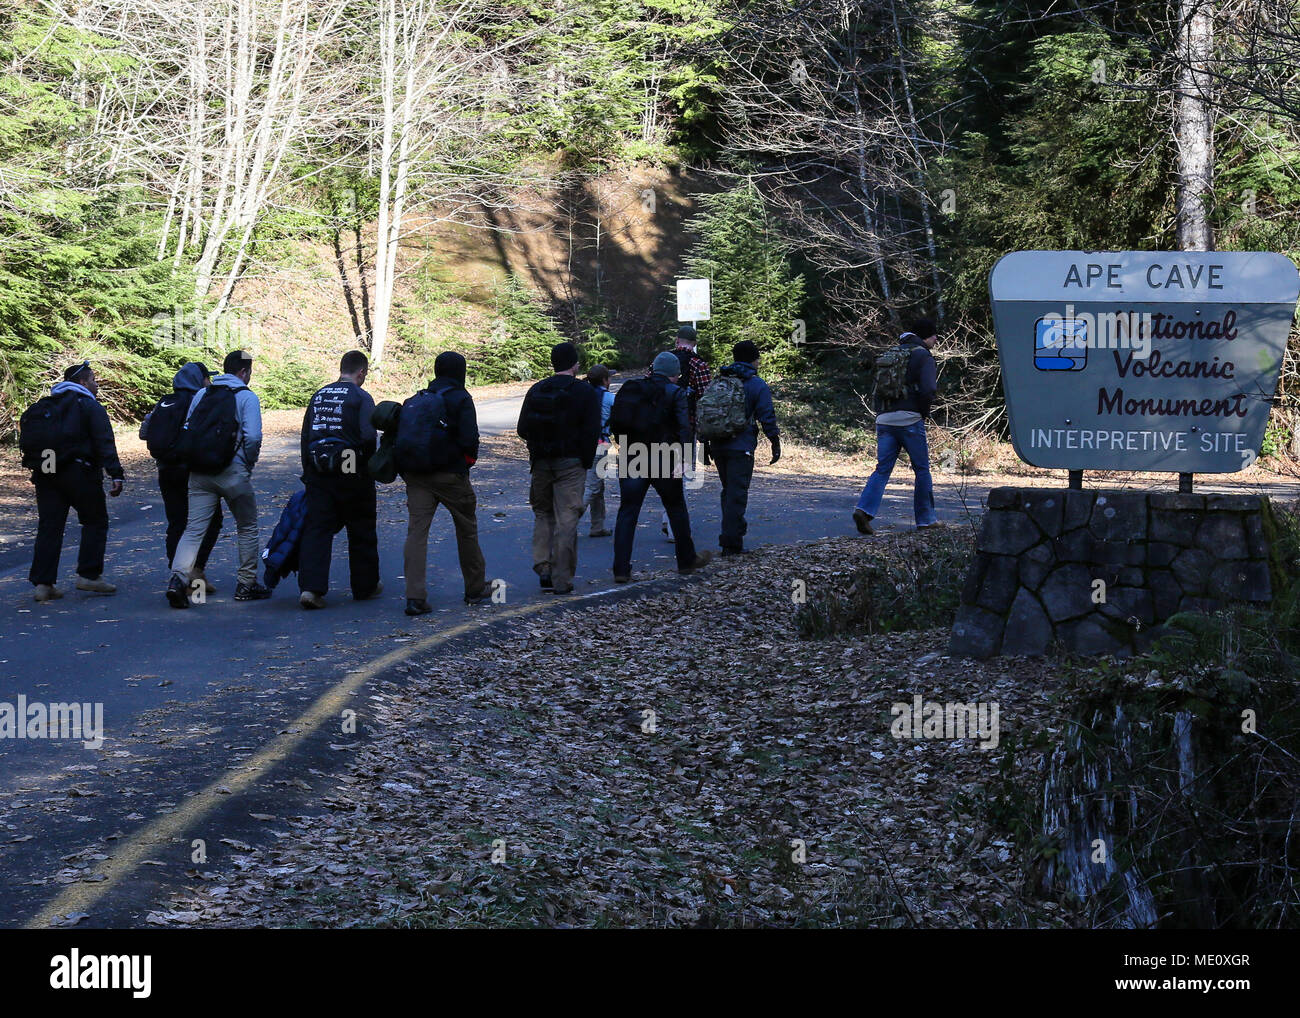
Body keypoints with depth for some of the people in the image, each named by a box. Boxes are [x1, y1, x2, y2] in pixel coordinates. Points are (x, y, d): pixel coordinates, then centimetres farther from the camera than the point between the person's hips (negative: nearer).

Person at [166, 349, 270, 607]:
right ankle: (246, 584, 18)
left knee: (193, 529, 0)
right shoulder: (246, 397, -3)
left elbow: (187, 431, 9)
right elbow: (253, 436, -14)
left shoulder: (201, 395, 12)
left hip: (199, 473, 4)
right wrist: (249, 463, 1)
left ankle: (178, 578, -19)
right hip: (233, 474, -4)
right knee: (247, 527, 14)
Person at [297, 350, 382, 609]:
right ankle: (365, 586, 21)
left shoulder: (319, 396, 11)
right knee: (361, 531, 10)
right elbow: (368, 437, -17)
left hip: (319, 473, 4)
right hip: (352, 476, -4)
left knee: (316, 529, 2)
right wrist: (369, 463, 0)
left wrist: (308, 471, 19)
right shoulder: (361, 398, -7)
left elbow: (306, 437, 14)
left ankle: (310, 587, -11)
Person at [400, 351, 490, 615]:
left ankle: (415, 596, -14)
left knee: (416, 531, -3)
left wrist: (407, 466, 14)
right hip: (451, 475, -4)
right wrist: (469, 460, 4)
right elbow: (469, 439, -14)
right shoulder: (461, 399, -5)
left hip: (416, 475, 4)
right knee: (467, 530, 14)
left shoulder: (416, 400, 12)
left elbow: (400, 435, 8)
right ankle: (475, 589, 26)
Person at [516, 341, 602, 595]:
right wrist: (586, 462, -1)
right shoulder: (585, 393, -5)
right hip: (570, 464, -3)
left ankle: (543, 566, 4)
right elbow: (591, 432, -10)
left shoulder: (536, 391, 5)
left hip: (541, 462, 3)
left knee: (543, 514, 19)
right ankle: (562, 580, -1)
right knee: (566, 519, -1)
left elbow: (523, 429, 4)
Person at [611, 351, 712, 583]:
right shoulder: (675, 393, -3)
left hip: (631, 459, 3)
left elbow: (614, 425, 8)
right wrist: (680, 460, -20)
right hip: (662, 460, -3)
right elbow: (683, 427, -15)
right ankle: (686, 560, 27)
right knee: (676, 508, 15)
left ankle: (621, 570, -6)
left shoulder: (630, 389, 9)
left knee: (627, 512, 2)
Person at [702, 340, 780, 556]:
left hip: (718, 447, 6)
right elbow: (767, 417, -8)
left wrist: (705, 444, 19)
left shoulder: (717, 381, 13)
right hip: (741, 449, -6)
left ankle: (731, 537, 19)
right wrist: (775, 443, 0)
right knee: (737, 494, -5)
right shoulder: (757, 385, -4)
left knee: (728, 491, 17)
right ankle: (731, 543, -9)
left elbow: (703, 412, 14)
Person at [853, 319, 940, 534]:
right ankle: (926, 518, 15)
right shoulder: (922, 355, -4)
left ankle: (865, 509, -18)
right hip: (909, 419, -5)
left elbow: (878, 389, 18)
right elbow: (928, 389, -17)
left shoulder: (888, 354, 17)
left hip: (884, 419, 5)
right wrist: (924, 411, -1)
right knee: (922, 469, 8)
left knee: (882, 469, 1)